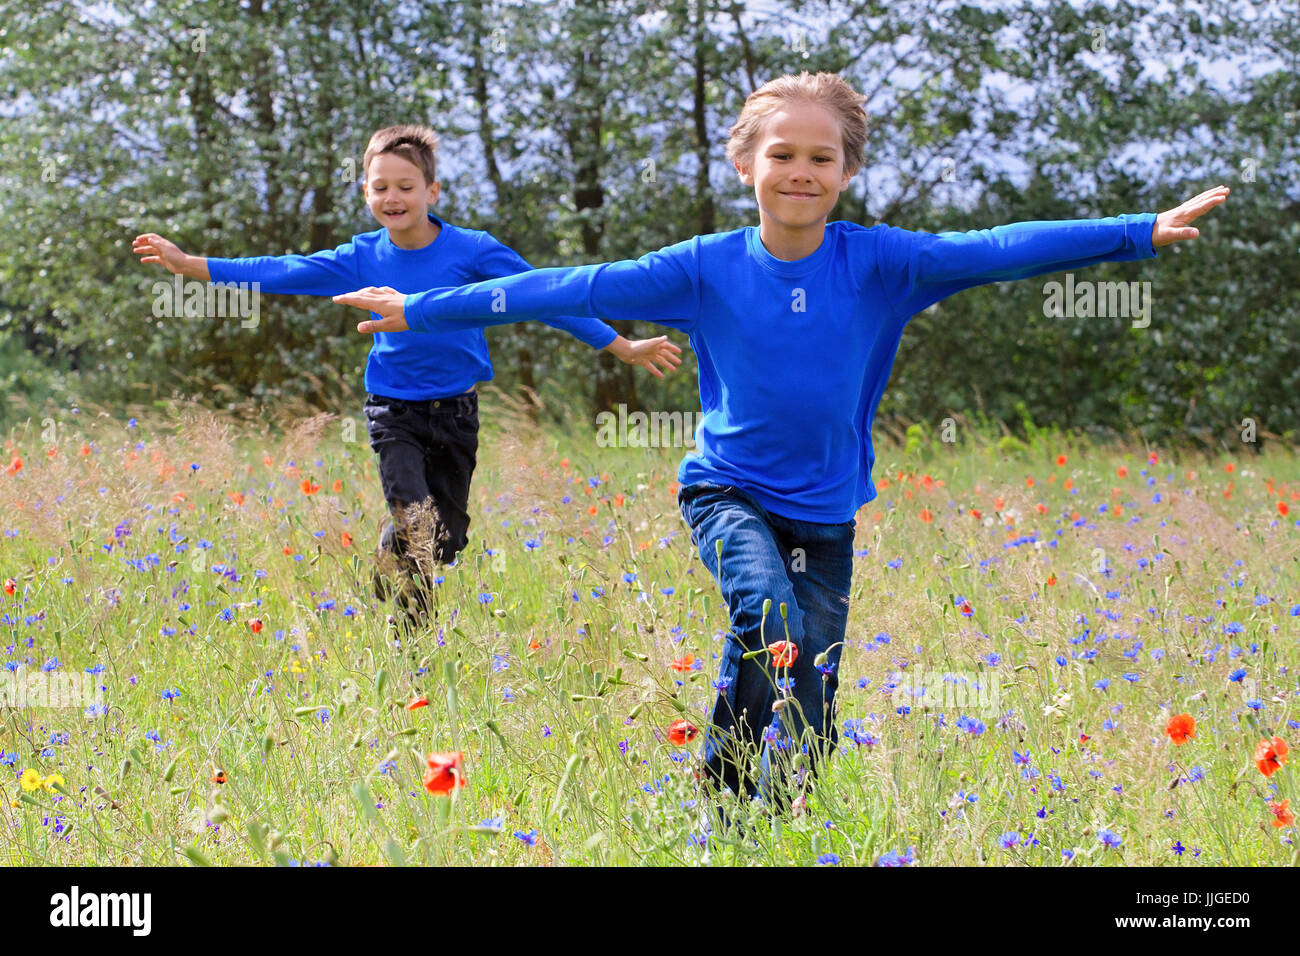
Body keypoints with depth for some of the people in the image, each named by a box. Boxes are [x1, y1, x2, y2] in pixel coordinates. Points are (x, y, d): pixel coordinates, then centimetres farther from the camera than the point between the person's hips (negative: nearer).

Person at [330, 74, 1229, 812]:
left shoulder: (878, 263, -8)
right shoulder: (707, 269, -8)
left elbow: (998, 249, -15)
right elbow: (575, 288, -9)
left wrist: (1145, 232, -23)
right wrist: (422, 309, -11)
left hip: (825, 514, 2)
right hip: (727, 491, -2)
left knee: (808, 707, 2)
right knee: (774, 624, -31)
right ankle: (777, 787, -21)